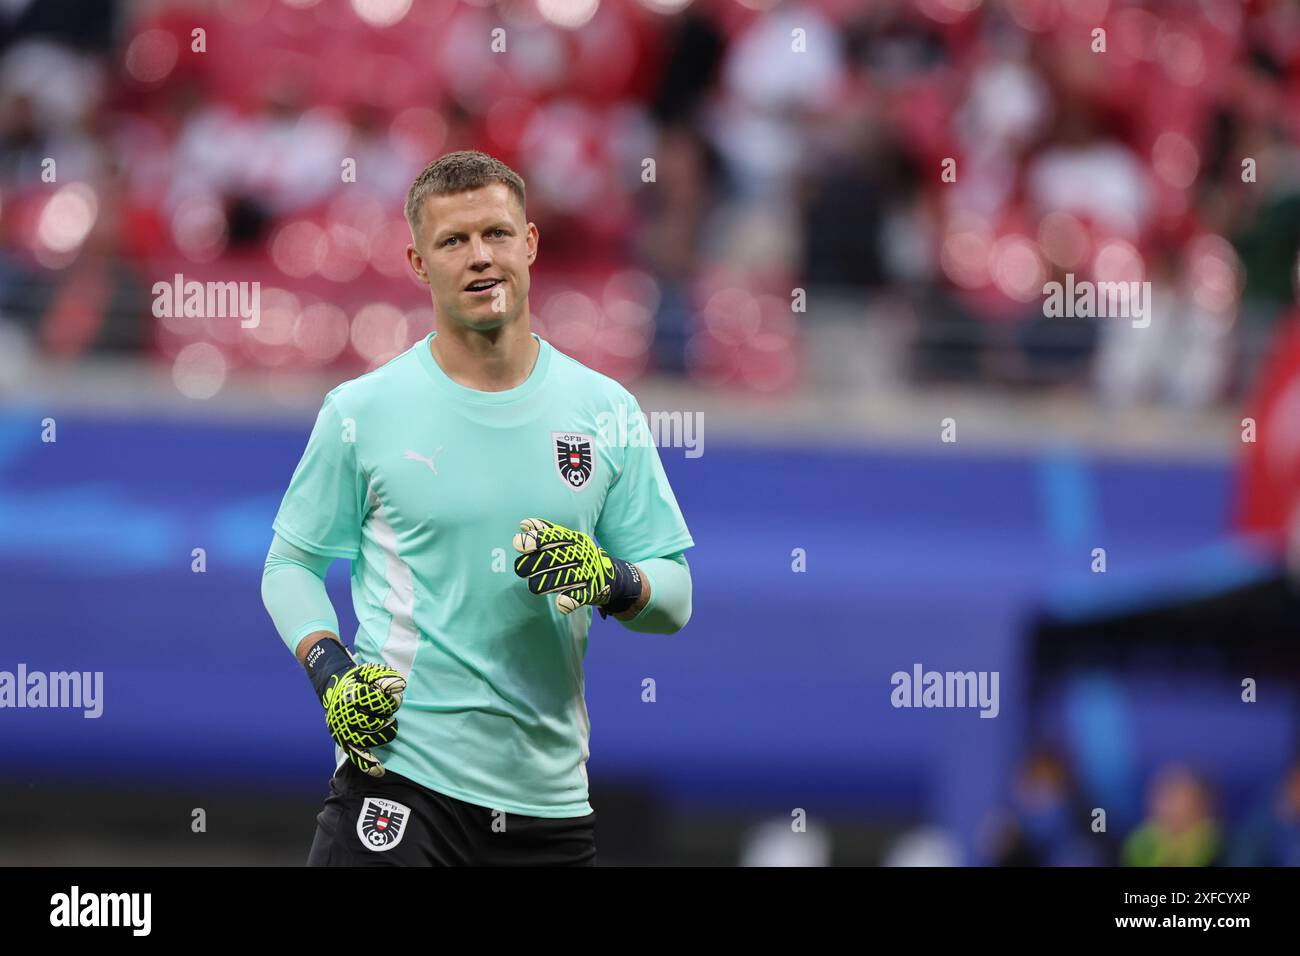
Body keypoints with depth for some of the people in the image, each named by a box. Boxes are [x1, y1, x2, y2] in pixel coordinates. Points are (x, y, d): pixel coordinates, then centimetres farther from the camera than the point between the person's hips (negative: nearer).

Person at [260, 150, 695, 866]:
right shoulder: (361, 411, 1)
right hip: (399, 773, -3)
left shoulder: (607, 412, 7)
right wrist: (328, 668, -8)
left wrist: (610, 581, -13)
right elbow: (291, 563, 9)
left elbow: (673, 596, 9)